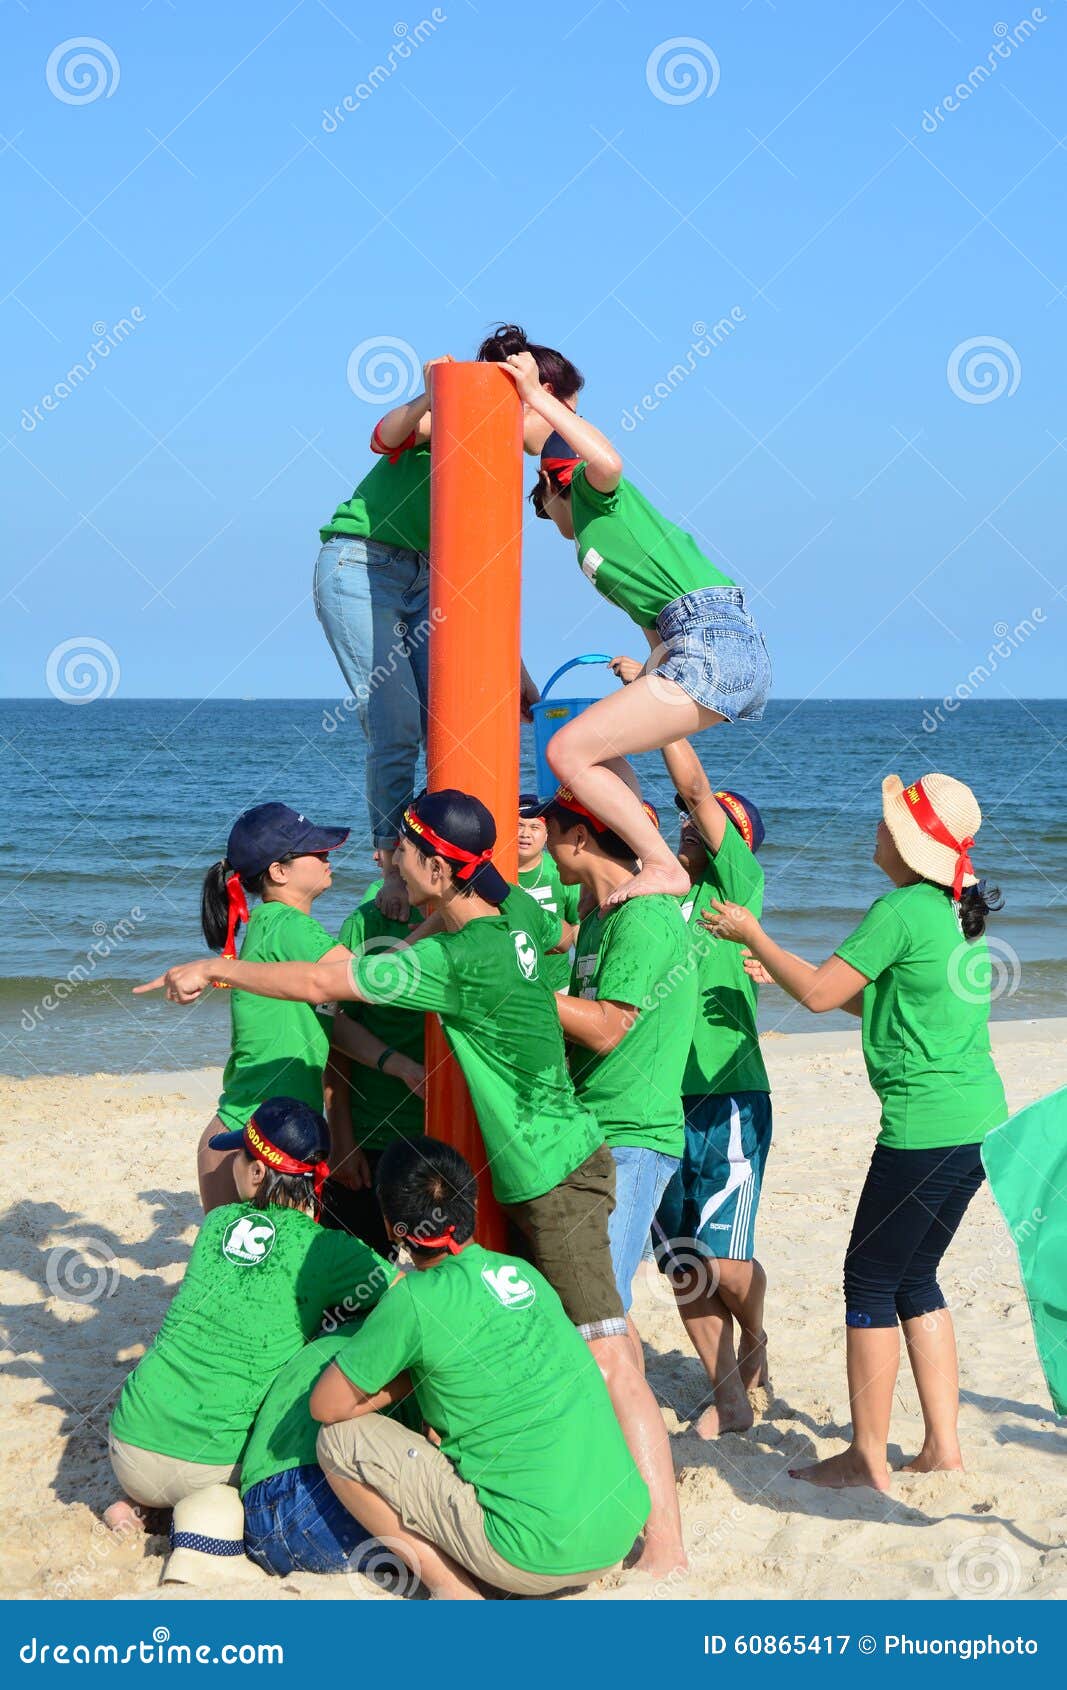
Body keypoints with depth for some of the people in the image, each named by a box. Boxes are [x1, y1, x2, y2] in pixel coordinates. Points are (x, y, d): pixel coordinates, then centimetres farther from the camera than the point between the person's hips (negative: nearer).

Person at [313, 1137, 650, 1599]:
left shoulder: (415, 1300, -10)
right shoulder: (523, 1272, 10)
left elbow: (326, 1406, -1)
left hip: (540, 1555, -7)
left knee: (341, 1439, 3)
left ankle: (452, 1591, 2)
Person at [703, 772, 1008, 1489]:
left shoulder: (902, 909, -14)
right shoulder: (959, 911, 13)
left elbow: (820, 994, -12)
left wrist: (752, 935, 1)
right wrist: (779, 969, 22)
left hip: (926, 1125, -9)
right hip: (981, 1119, 9)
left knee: (871, 1279, 3)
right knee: (915, 1279, 17)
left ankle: (868, 1457, 9)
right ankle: (943, 1449, 19)